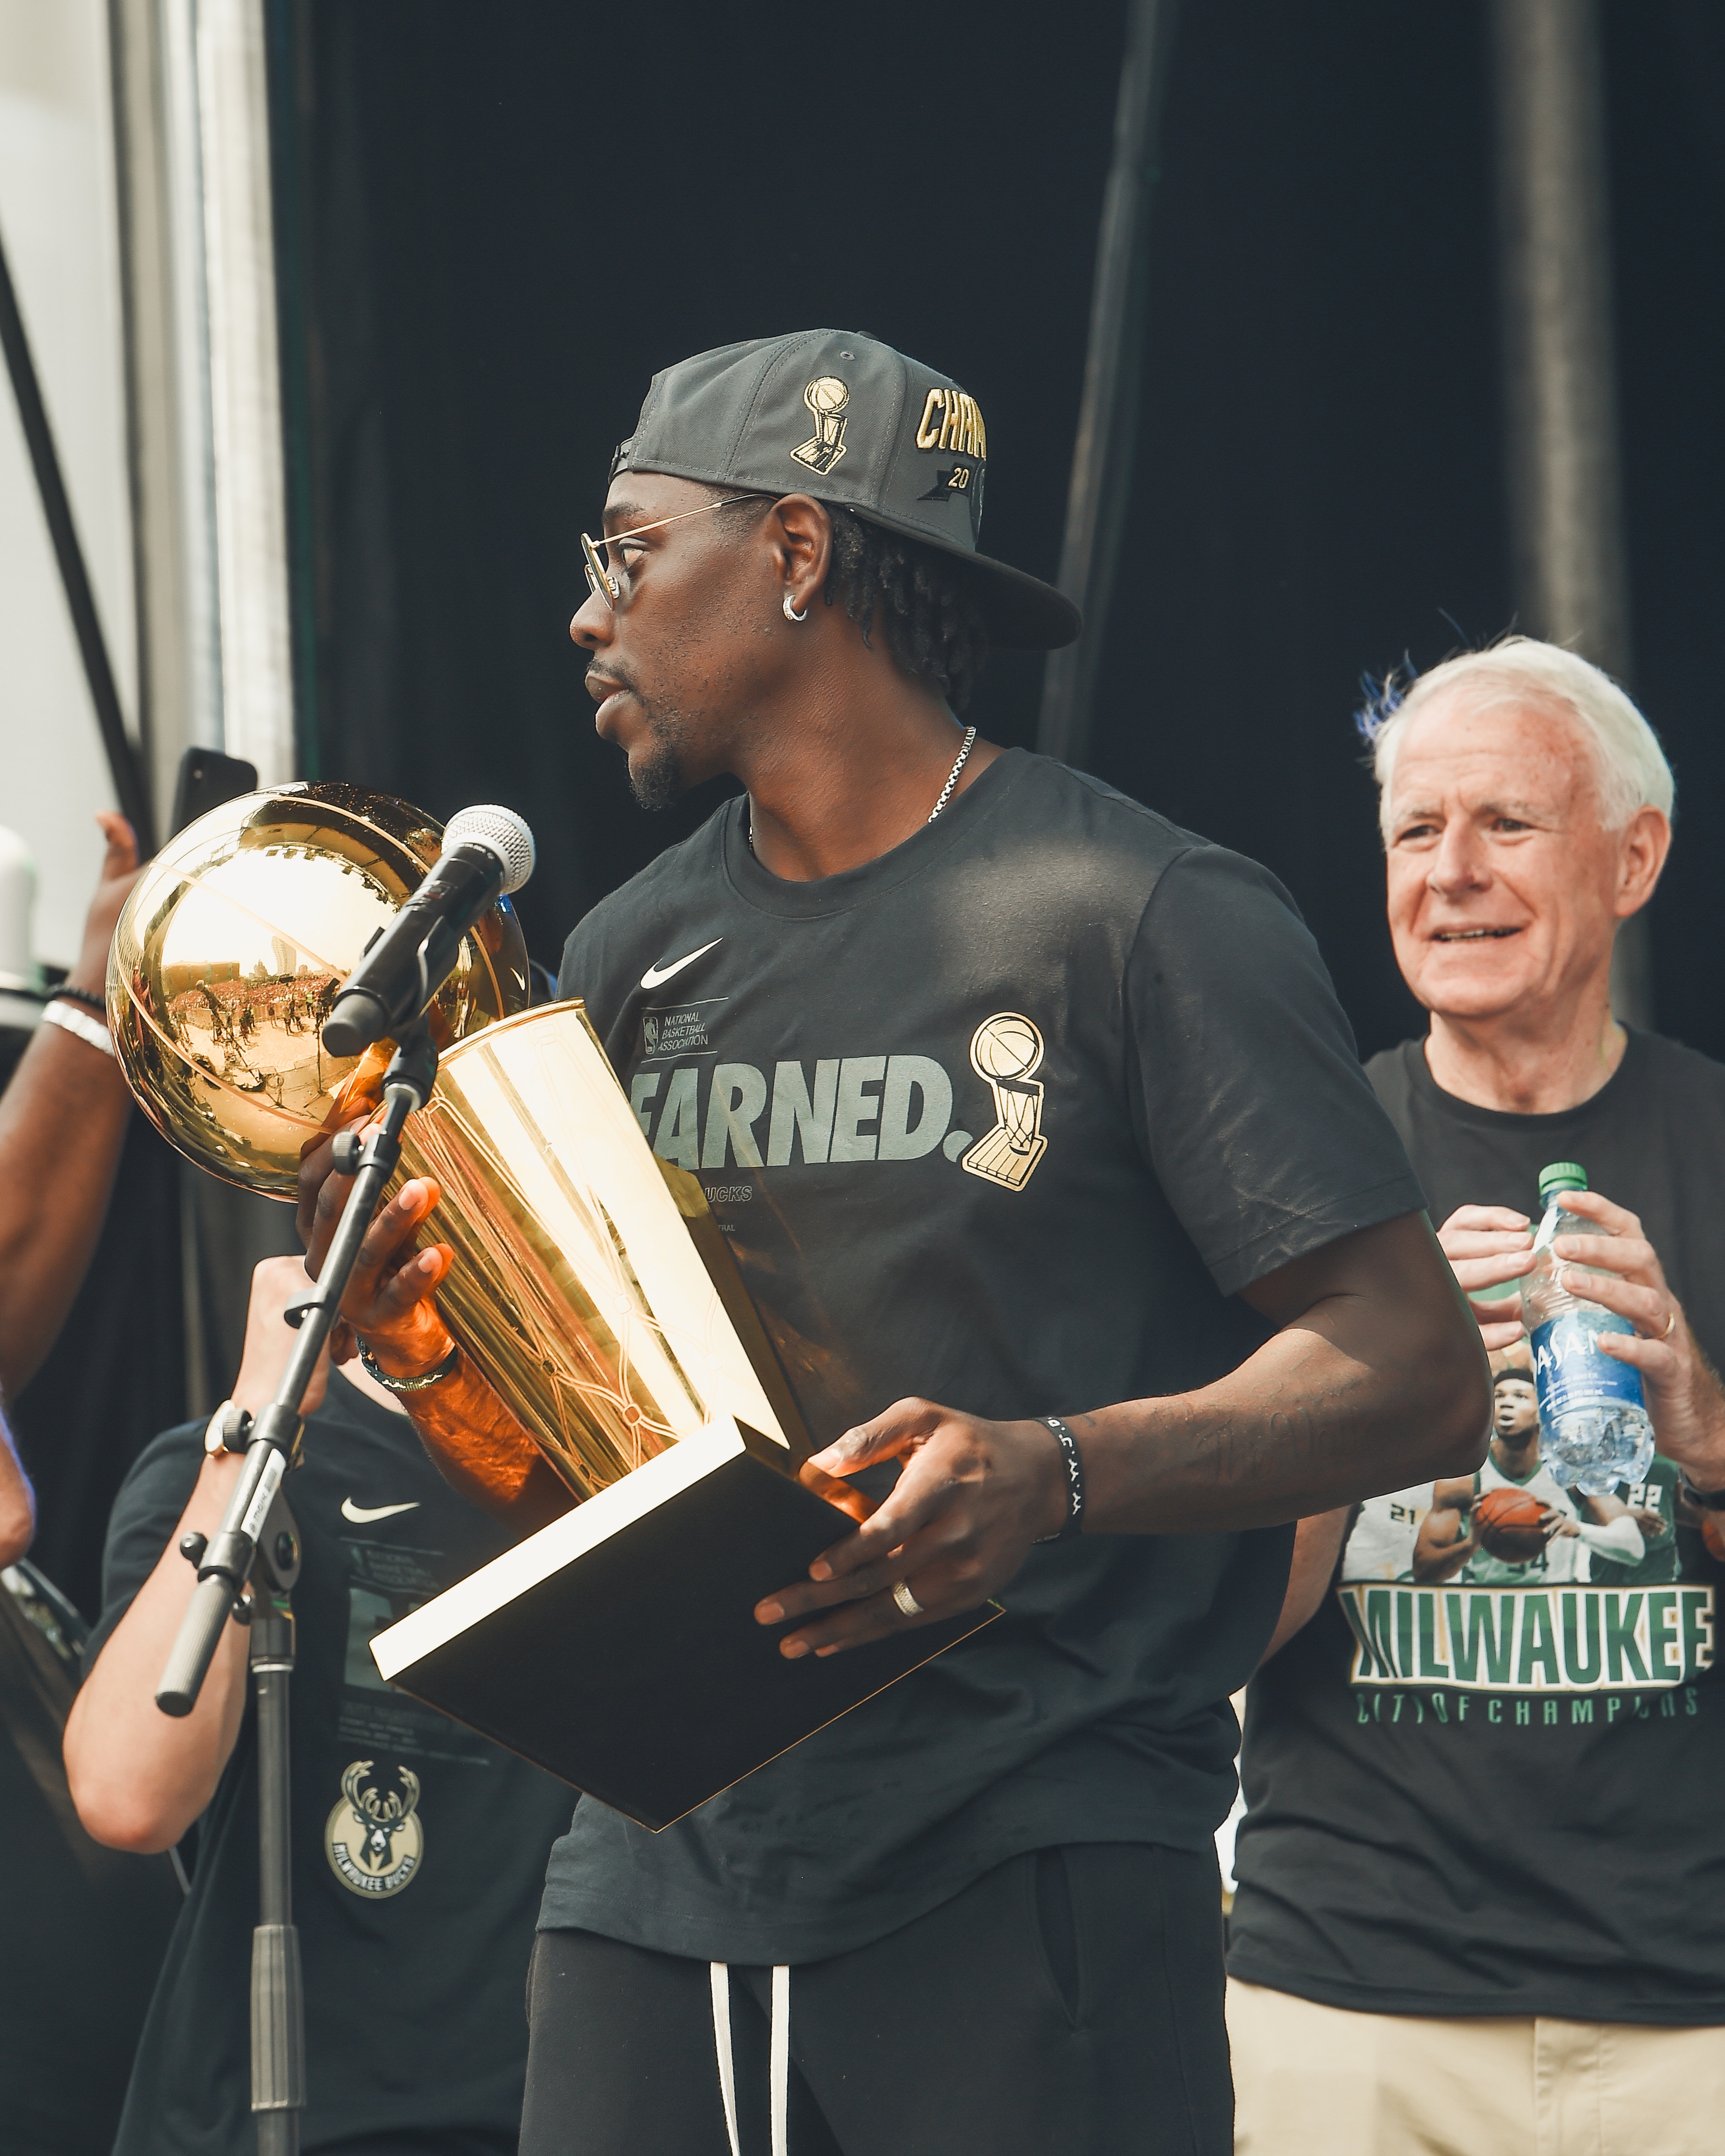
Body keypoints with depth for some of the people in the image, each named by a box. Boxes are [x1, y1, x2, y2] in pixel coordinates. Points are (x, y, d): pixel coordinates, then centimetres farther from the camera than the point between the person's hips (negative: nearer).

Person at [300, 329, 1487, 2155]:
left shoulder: (1138, 915, -5)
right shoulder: (628, 961, 15)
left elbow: (1414, 1372, -10)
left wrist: (1054, 1470, -24)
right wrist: (429, 1361, -4)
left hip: (1031, 1866, -5)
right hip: (665, 1854, 5)